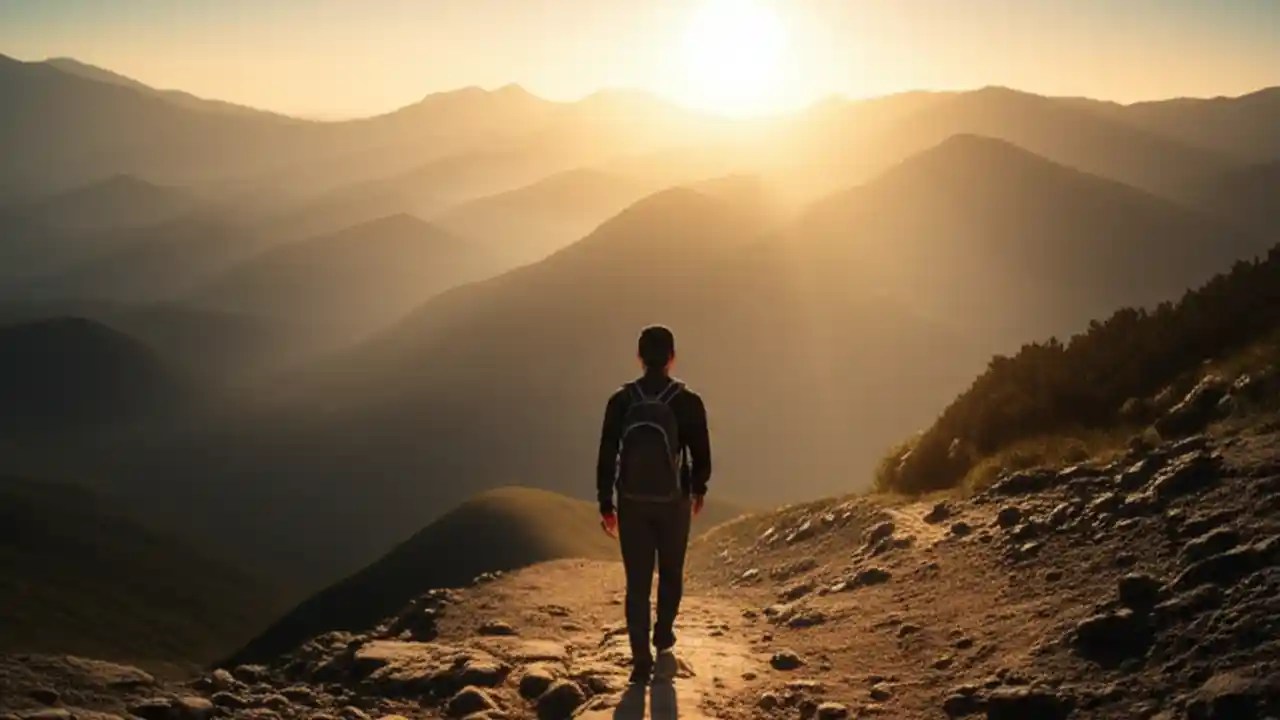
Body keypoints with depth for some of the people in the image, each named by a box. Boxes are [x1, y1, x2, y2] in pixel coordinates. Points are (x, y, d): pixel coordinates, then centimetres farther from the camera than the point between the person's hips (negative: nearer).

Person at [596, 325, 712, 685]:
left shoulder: (621, 400, -6)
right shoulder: (688, 401, -10)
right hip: (673, 502, 0)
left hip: (632, 503, 0)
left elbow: (607, 455, -4)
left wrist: (605, 503, 5)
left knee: (638, 581, 5)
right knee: (671, 571, 23)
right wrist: (699, 489, 16)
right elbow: (701, 454, -3)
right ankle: (663, 636, 38)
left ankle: (641, 660, 2)